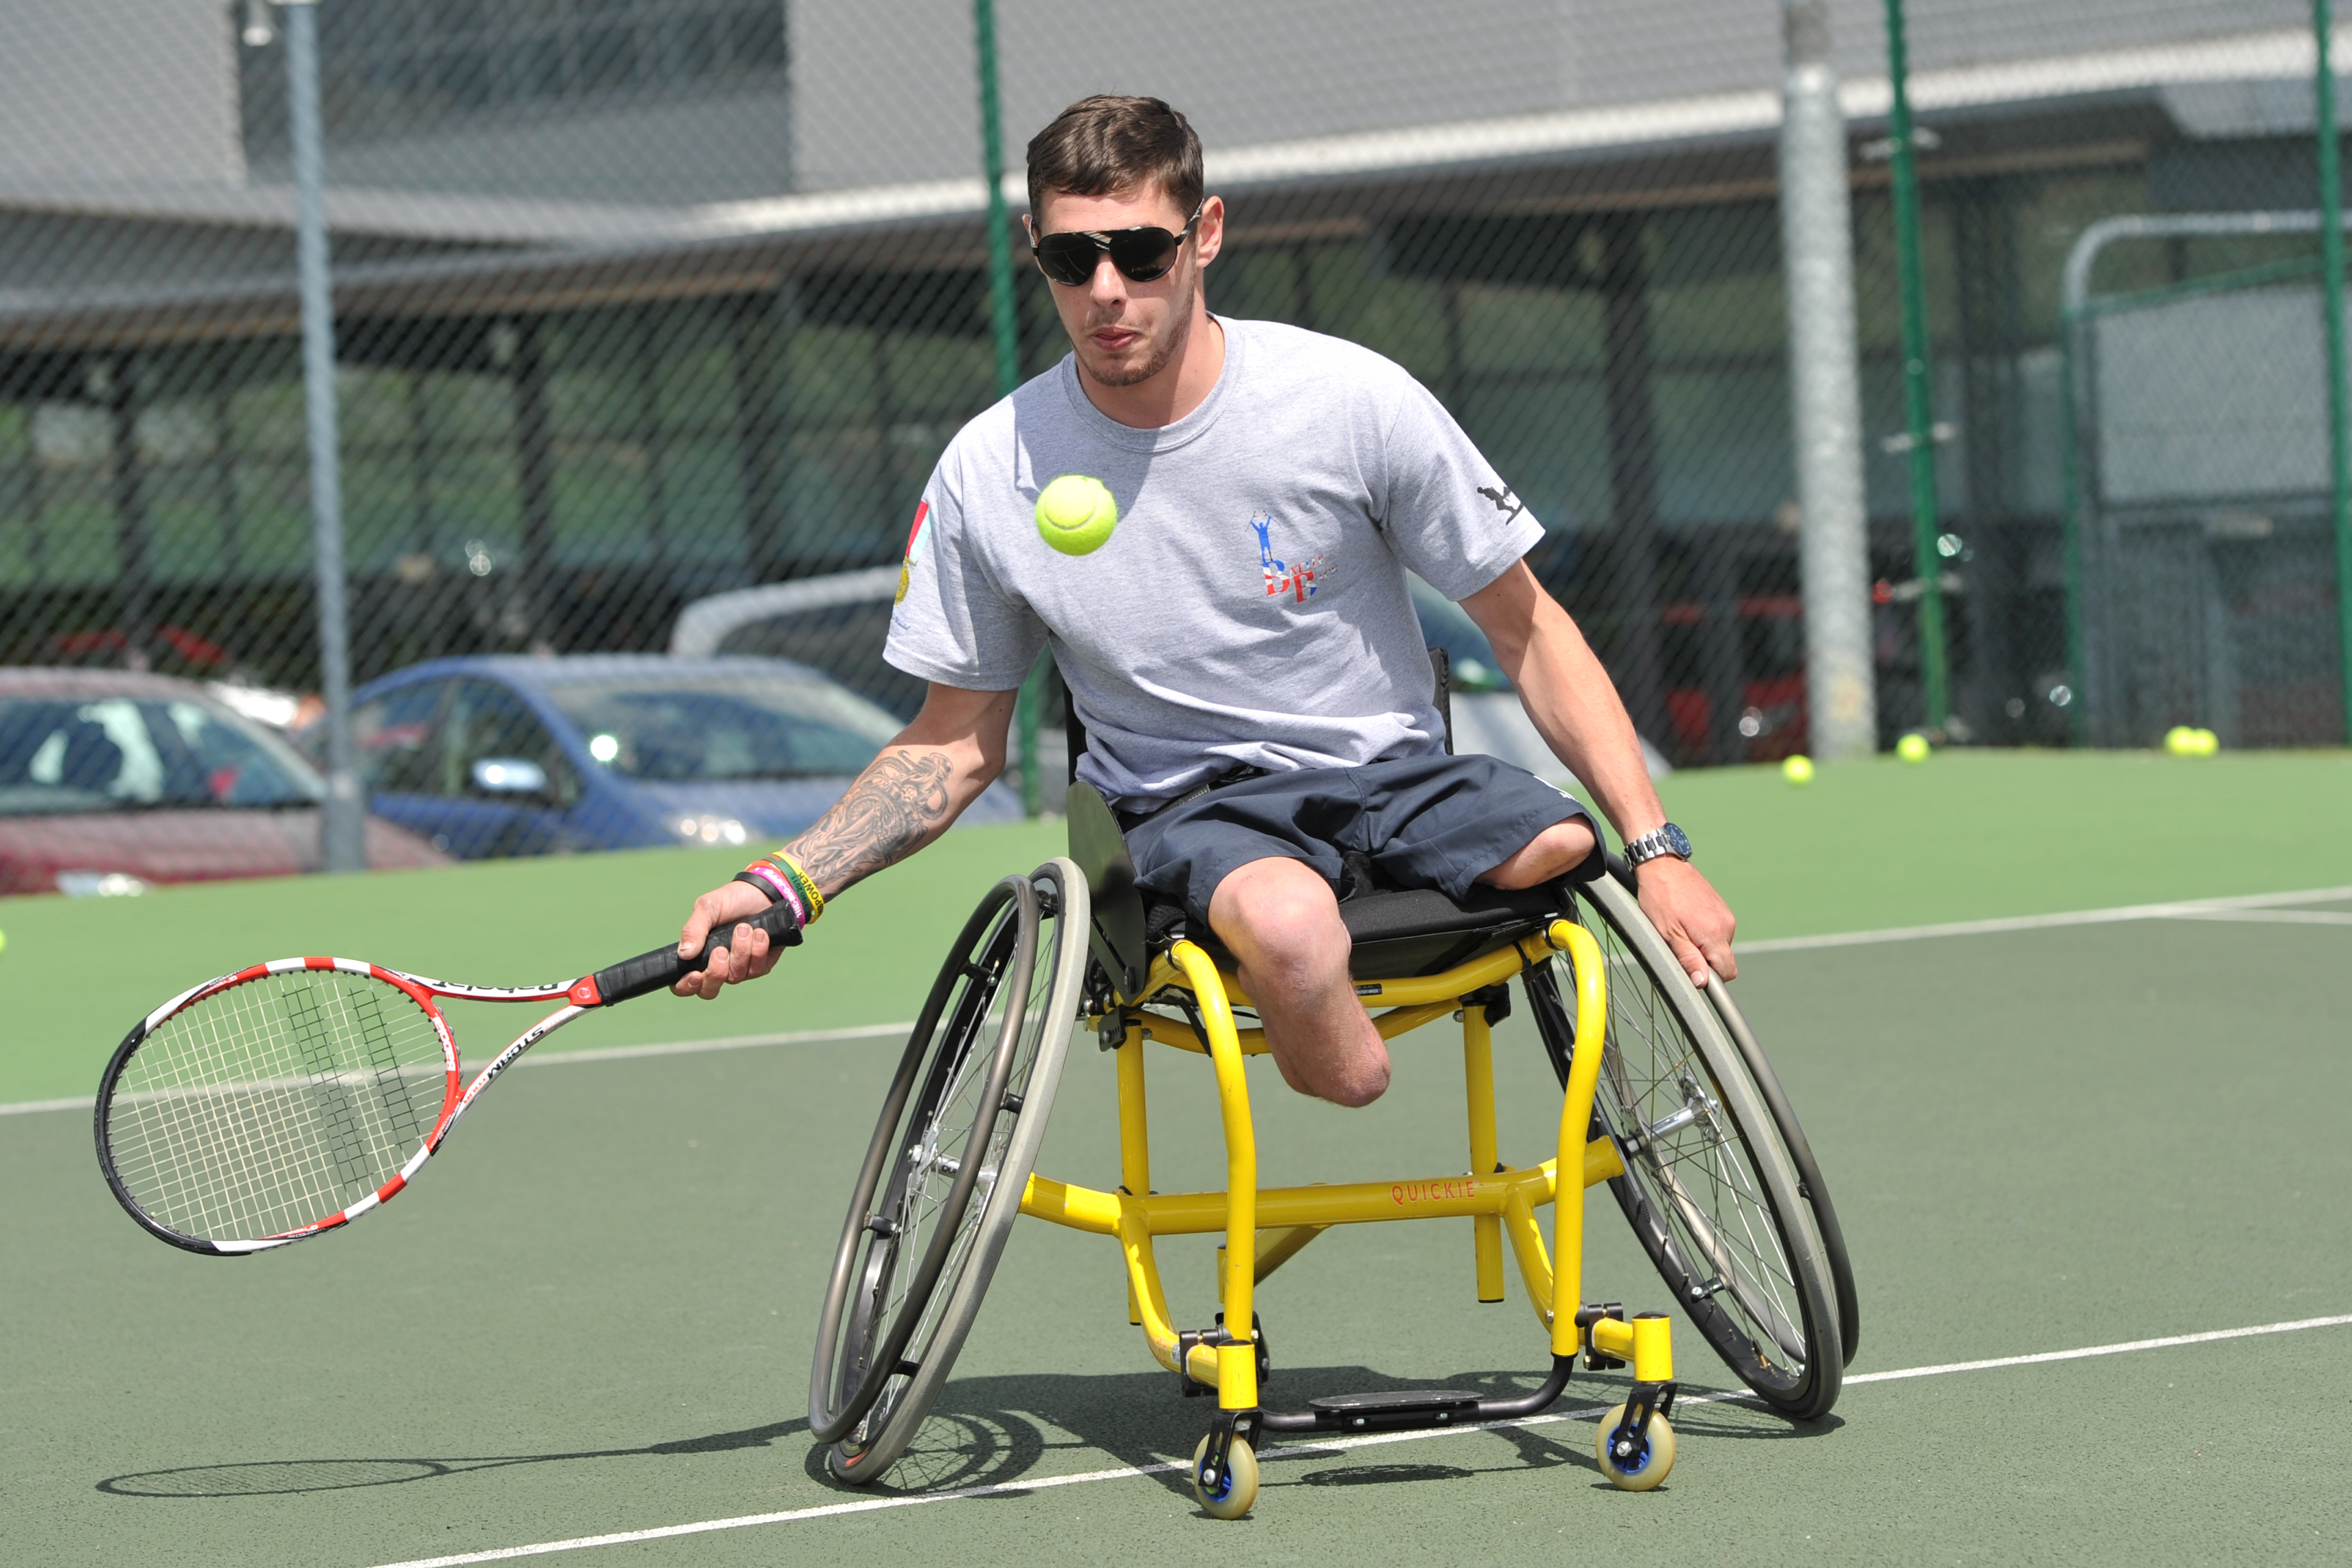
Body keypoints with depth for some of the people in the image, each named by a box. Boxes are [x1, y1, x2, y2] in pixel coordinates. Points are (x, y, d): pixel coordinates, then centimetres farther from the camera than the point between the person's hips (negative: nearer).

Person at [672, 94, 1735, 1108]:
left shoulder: (1355, 400, -9)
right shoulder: (985, 476, -5)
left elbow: (1527, 630, 0)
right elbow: (952, 747, 8)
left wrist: (1658, 850, -10)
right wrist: (783, 887, -7)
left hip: (1398, 775, 1)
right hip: (1188, 807, -1)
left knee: (1577, 856, -32)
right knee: (1286, 919, -38)